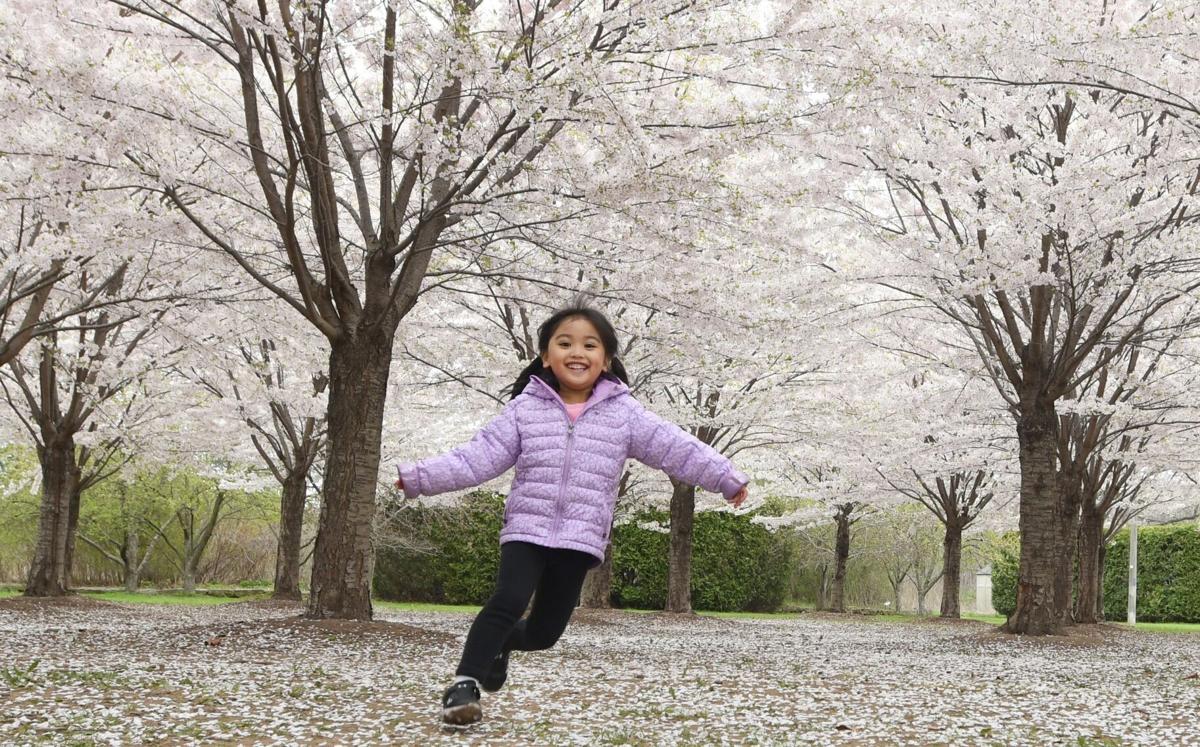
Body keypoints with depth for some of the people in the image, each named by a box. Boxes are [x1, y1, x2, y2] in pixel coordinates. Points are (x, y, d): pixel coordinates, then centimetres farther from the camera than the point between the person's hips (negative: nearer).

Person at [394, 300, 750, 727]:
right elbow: (479, 458, -1)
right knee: (508, 601, -24)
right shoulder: (525, 408, 1)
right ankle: (464, 684, -15)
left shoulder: (624, 413, 1)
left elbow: (677, 449, -1)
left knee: (546, 630, 8)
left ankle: (501, 643, 41)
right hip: (528, 528, -1)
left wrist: (727, 478, -8)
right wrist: (420, 477, -10)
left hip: (580, 537, 1)